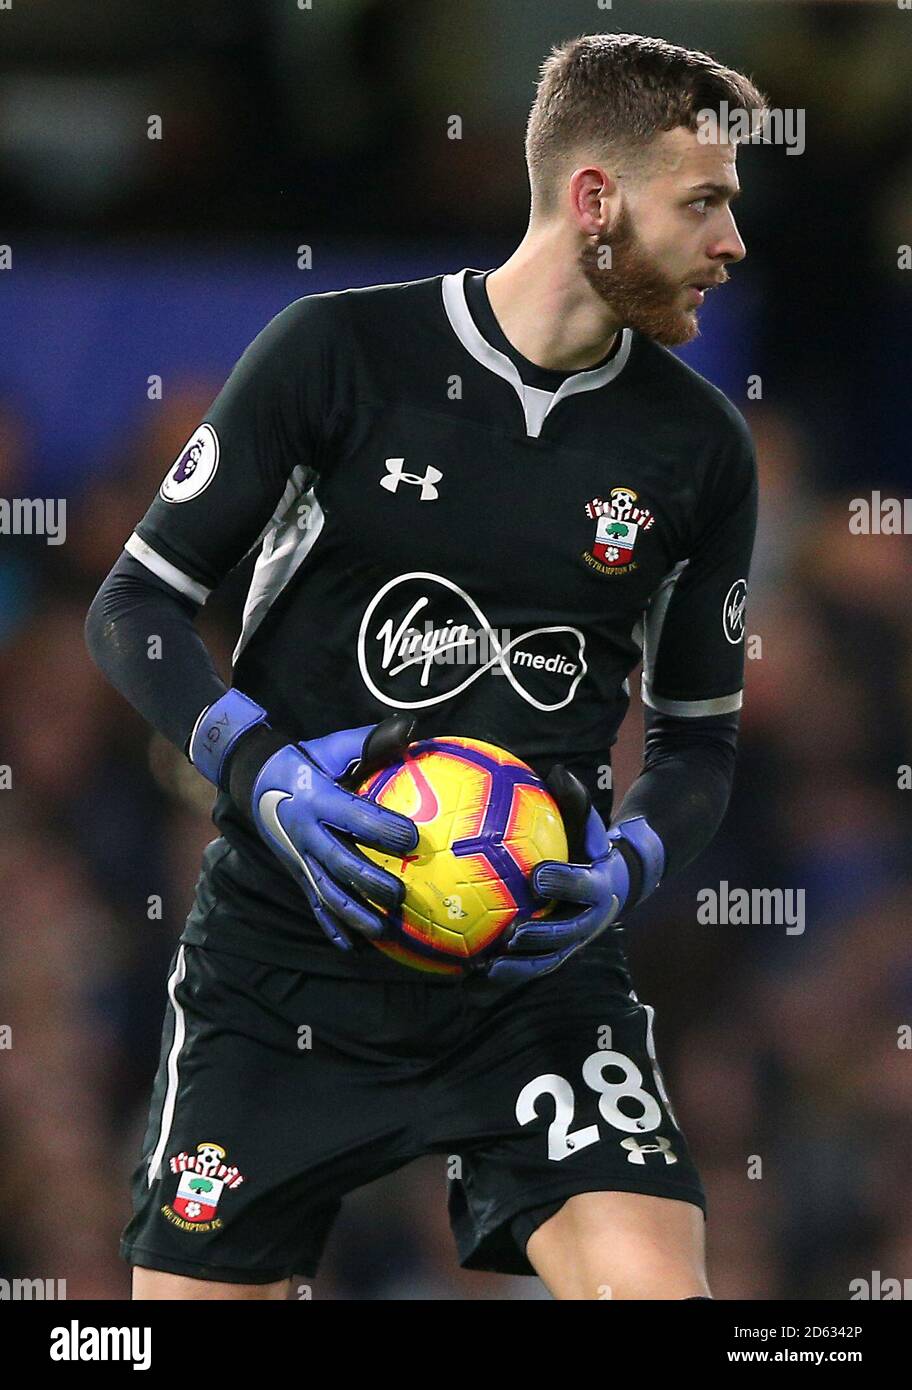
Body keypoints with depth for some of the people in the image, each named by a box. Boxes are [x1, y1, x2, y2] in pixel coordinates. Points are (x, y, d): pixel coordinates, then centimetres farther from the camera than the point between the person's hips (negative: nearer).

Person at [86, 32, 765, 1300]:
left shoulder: (700, 446, 3)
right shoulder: (337, 352, -6)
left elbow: (701, 736, 13)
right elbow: (135, 605, 0)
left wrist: (628, 865, -8)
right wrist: (265, 772, -17)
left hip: (537, 959, 1)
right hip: (289, 946, -1)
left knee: (653, 1280, -20)